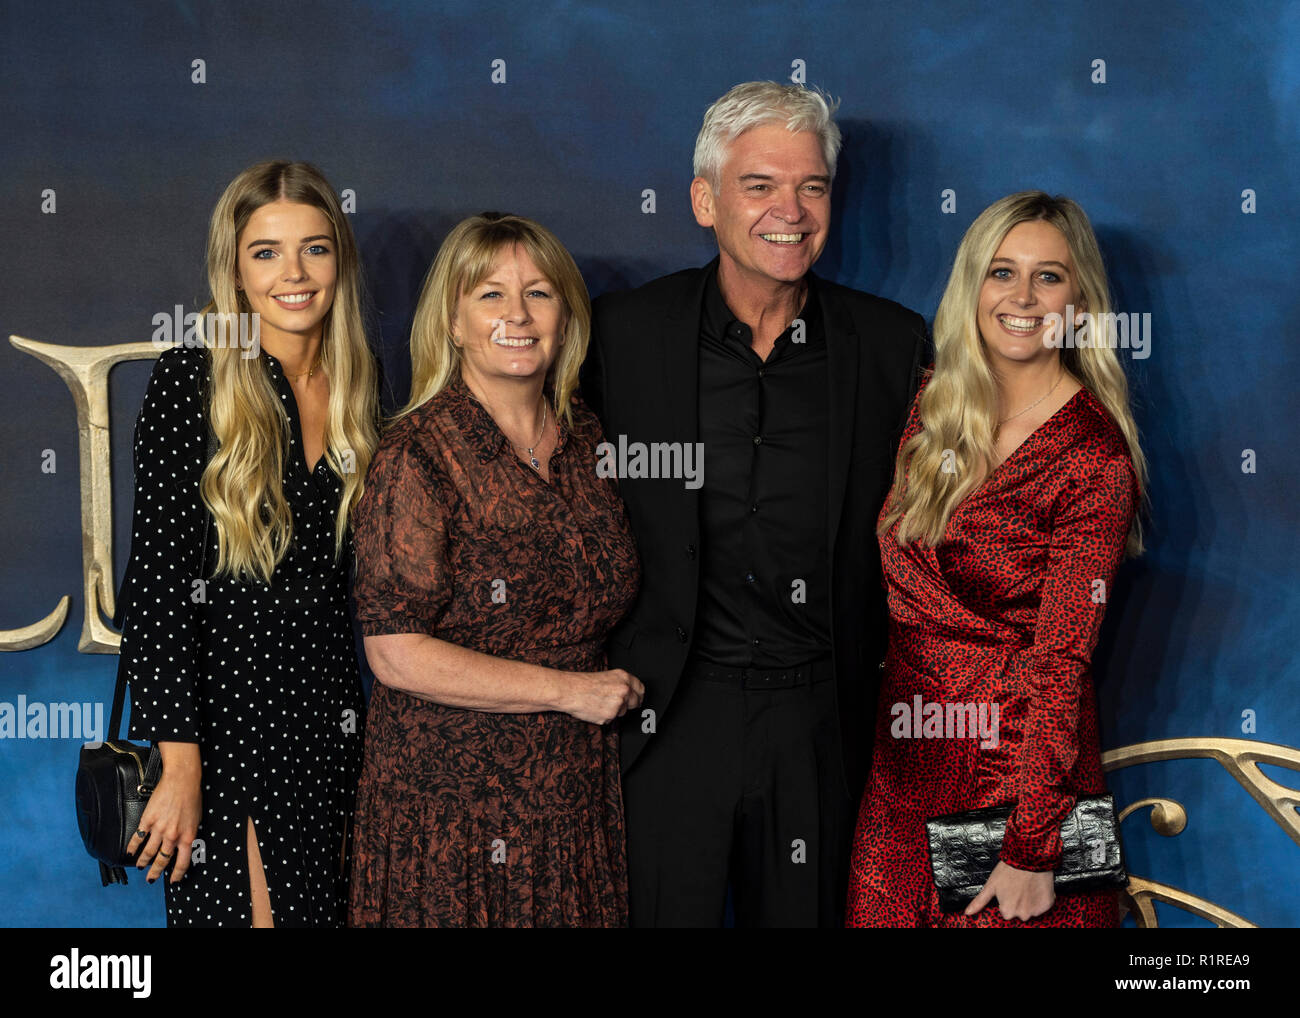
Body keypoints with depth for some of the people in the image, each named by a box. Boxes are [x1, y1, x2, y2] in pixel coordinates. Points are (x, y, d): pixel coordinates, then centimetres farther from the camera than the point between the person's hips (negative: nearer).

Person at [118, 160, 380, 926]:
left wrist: (374, 741, 9)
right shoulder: (191, 382, -9)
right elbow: (156, 581, -12)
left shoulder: (361, 385, 6)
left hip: (333, 717, 5)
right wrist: (179, 763, -17)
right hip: (226, 719, -5)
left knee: (333, 905, 11)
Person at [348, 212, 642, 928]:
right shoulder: (419, 453, -12)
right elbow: (395, 652, -17)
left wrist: (621, 692, 6)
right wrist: (567, 690, -14)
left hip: (577, 792, 6)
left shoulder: (587, 439, 7)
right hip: (452, 803, -5)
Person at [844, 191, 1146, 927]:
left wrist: (1031, 848, -18)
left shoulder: (1094, 457, -14)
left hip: (1017, 760, -5)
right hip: (908, 755, 6)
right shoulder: (935, 411, 4)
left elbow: (1061, 661, -17)